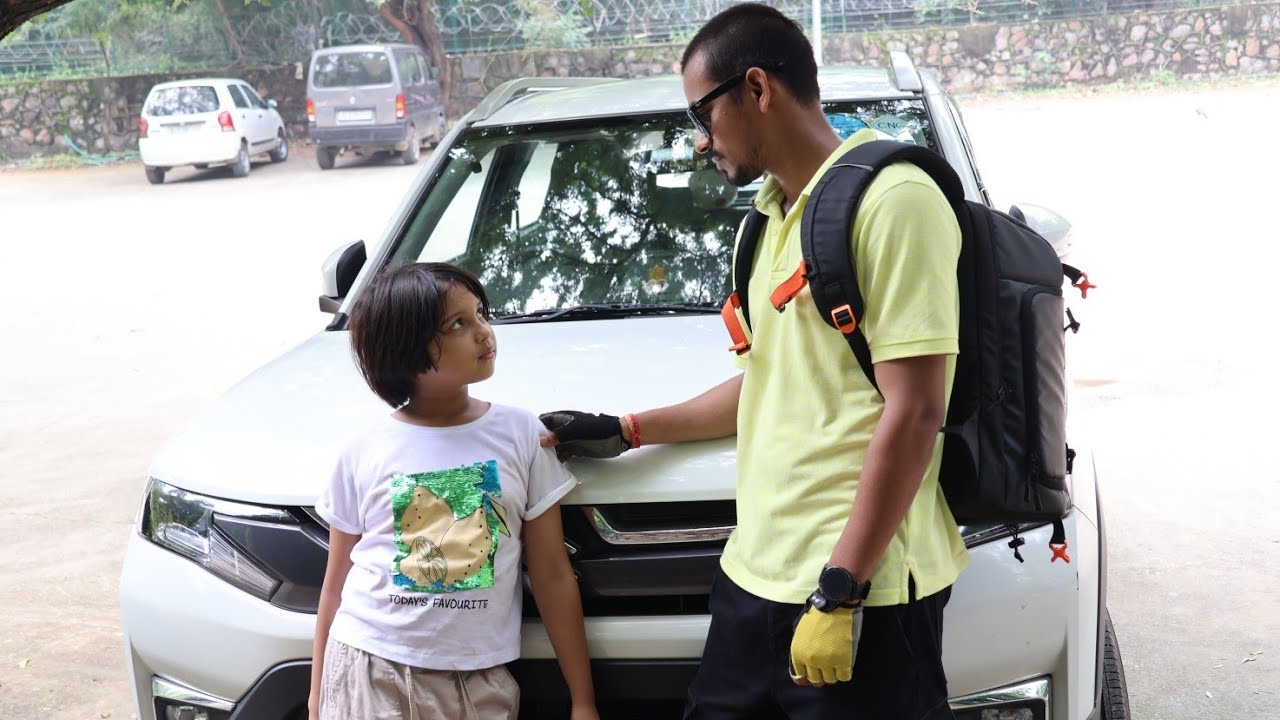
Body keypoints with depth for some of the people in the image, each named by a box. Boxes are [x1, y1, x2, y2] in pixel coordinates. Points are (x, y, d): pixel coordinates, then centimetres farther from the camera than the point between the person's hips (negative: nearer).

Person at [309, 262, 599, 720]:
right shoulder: (365, 454, -1)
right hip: (369, 670, 0)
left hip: (478, 681, 0)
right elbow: (336, 583, 7)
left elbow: (553, 577, 1)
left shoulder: (520, 434, -1)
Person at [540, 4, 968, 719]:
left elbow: (913, 412, -17)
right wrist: (624, 432, 24)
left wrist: (838, 588, -18)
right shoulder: (777, 219, 17)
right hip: (758, 577, 8)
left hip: (860, 589, -8)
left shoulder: (891, 200, -11)